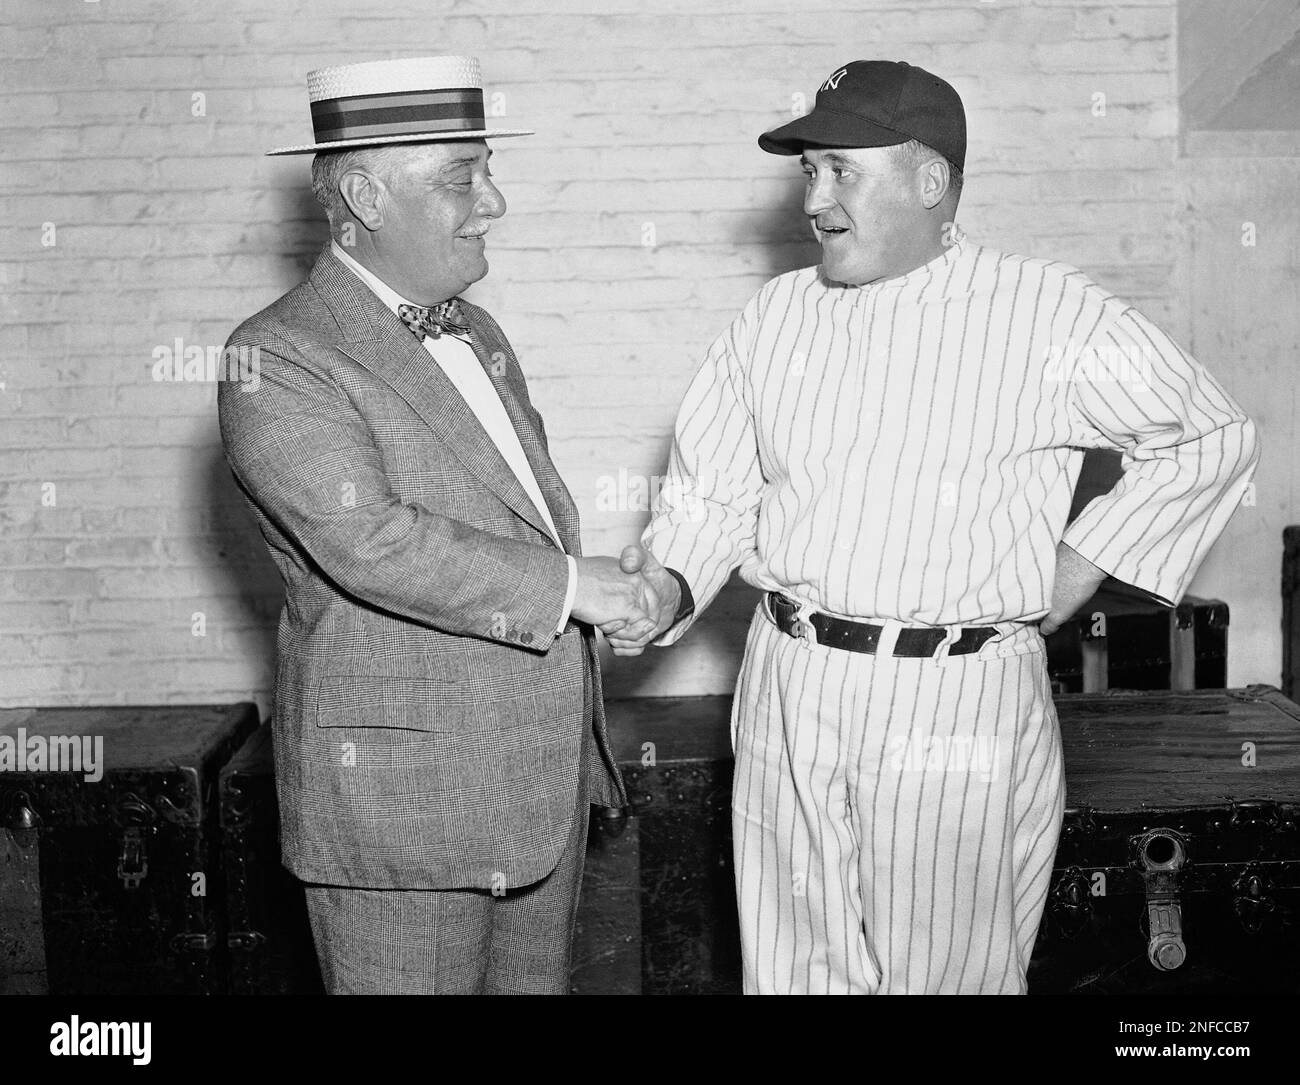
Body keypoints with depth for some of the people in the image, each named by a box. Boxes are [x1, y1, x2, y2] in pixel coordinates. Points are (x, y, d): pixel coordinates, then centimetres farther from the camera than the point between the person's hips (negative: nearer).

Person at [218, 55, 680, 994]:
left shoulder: (473, 330, 14)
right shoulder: (278, 360, -15)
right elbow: (370, 543, -26)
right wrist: (566, 584, -22)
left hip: (547, 770, 8)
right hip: (399, 791, -8)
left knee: (537, 979, 18)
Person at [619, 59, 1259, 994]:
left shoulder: (1051, 315, -6)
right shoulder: (775, 315, 7)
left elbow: (1213, 440, 3)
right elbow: (712, 494, 10)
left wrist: (1081, 567, -1)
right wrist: (659, 589, -8)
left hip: (959, 709, -3)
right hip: (786, 695, 4)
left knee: (943, 973, 8)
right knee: (792, 968, 14)